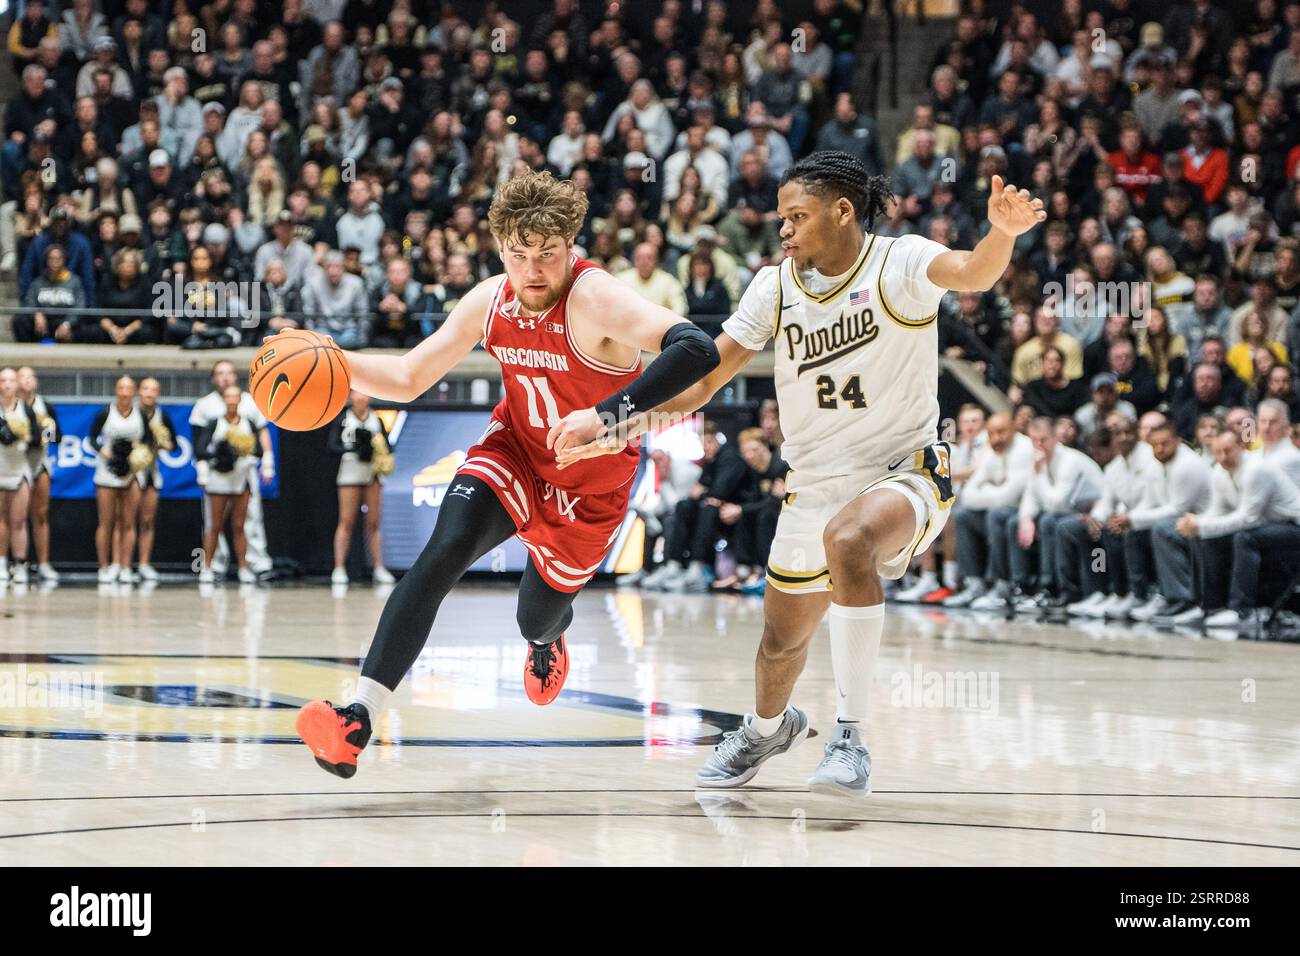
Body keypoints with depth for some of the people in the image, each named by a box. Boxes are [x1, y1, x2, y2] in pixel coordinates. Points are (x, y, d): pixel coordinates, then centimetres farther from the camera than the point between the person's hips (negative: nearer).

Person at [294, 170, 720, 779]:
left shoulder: (596, 300, -29)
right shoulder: (489, 302, -9)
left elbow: (697, 350, -44)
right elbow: (409, 379, 3)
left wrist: (606, 413, -51)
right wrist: (339, 364, -16)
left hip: (589, 486, -3)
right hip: (514, 453, 3)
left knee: (538, 620, 13)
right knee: (444, 552, -25)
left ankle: (547, 640, 58)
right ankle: (359, 718, -34)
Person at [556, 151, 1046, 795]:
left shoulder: (899, 263, -13)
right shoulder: (775, 287, 1)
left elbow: (973, 274, -33)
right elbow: (703, 375, 2)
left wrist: (1002, 233, -56)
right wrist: (625, 425, -11)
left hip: (905, 474, -6)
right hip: (814, 487, 6)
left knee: (847, 539, -38)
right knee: (782, 640, 17)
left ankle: (850, 736, -31)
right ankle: (767, 728, 54)